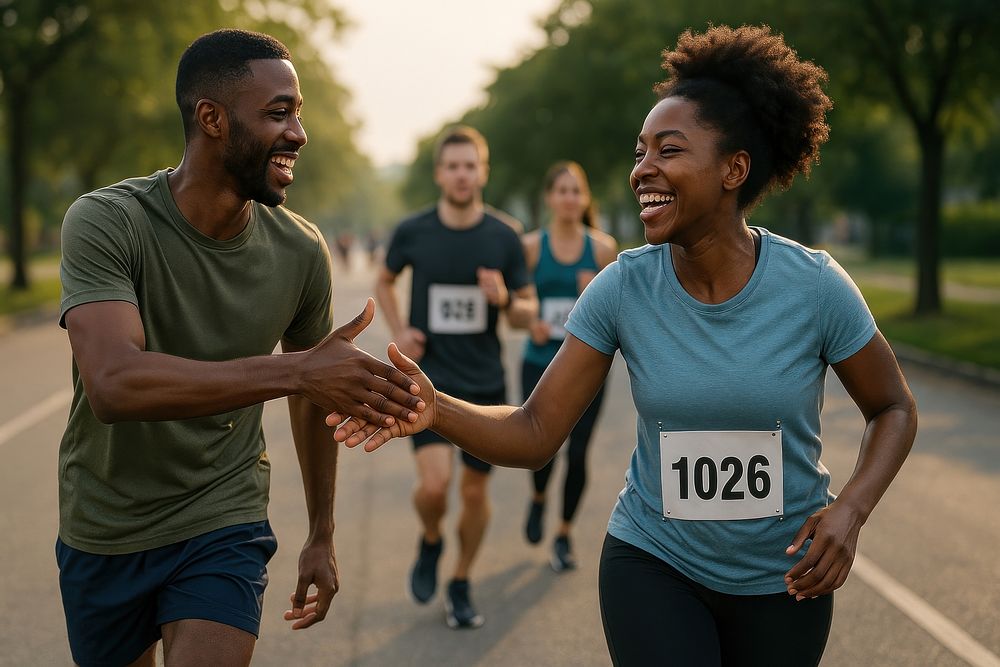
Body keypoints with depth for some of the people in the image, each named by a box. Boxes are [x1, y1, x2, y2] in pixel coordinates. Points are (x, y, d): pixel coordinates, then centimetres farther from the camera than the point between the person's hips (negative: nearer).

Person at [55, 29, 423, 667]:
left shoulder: (301, 250, -9)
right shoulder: (105, 222, -20)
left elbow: (314, 393, 8)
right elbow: (114, 384, -36)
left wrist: (322, 537, 15)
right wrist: (293, 370, -42)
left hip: (225, 525, 1)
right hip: (103, 534, -1)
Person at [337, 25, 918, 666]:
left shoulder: (814, 285, -15)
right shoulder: (623, 287, -12)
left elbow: (894, 409, -1)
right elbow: (535, 432, -12)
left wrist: (852, 507, -17)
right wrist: (436, 409, -30)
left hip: (782, 580, 0)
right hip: (654, 563, 0)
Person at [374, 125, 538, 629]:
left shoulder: (504, 239, -3)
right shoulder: (411, 233, -4)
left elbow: (527, 312, 5)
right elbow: (384, 280, 17)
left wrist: (505, 300, -18)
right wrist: (398, 331, 1)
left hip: (485, 385, 2)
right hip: (429, 379, -1)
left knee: (475, 491, 8)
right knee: (434, 483, -18)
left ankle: (461, 586, 29)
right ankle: (430, 542, 17)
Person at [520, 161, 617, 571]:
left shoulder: (602, 248, 0)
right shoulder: (531, 246, -1)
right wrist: (530, 323, -14)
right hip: (540, 364, 0)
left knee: (577, 453, -2)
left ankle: (564, 536, 21)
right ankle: (538, 499, 28)